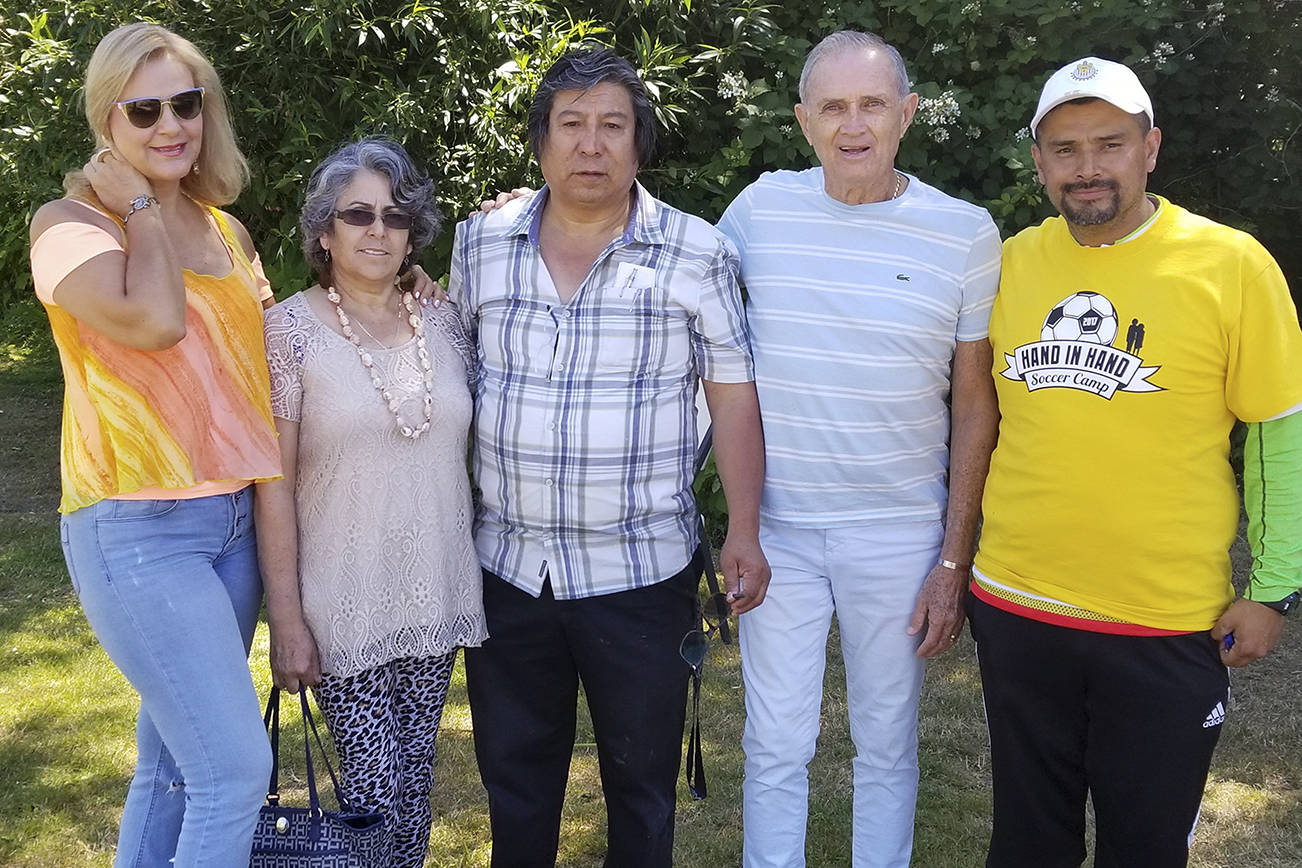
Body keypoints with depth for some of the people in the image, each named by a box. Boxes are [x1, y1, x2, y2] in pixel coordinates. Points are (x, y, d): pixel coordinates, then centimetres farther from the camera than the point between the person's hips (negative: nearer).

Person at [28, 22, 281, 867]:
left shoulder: (222, 228, 13)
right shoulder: (70, 221, -6)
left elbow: (268, 347, 20)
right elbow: (153, 321, -24)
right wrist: (138, 207, -9)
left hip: (235, 515, 7)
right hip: (139, 532, -6)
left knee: (174, 762, 15)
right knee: (237, 768, -10)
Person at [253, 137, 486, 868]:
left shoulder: (444, 325, 4)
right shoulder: (291, 329, -6)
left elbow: (468, 452, 13)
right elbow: (274, 484, -8)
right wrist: (287, 618, -10)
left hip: (439, 597, 4)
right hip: (346, 607, -3)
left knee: (415, 779, 14)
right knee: (374, 786, 0)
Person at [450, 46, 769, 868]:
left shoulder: (698, 255, -7)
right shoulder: (481, 243, 2)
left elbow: (735, 399, -4)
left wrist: (744, 534, -10)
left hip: (641, 574, -2)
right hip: (506, 566, 3)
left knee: (642, 781, 12)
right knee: (514, 777, 18)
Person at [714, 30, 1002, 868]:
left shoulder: (965, 233, -5)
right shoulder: (761, 207, -2)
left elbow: (974, 407, -2)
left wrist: (955, 560, -4)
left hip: (899, 536, 0)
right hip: (775, 526, 1)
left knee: (888, 744, 14)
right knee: (776, 747, 10)